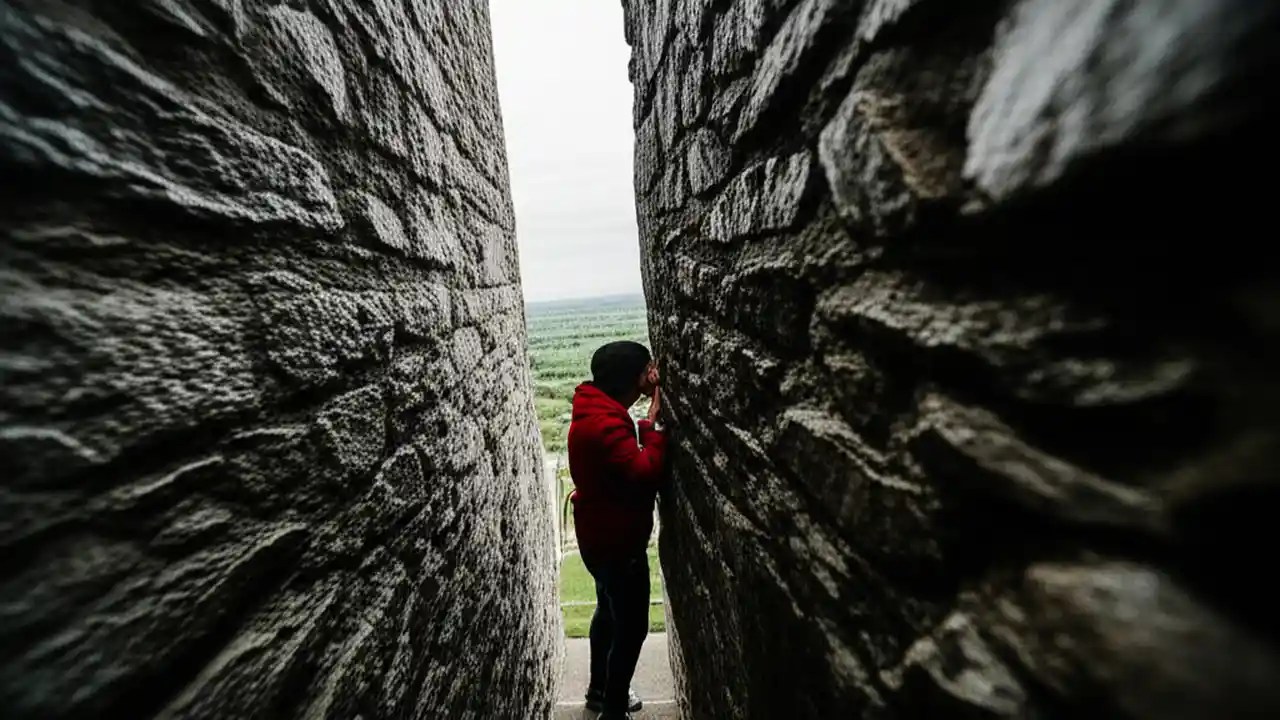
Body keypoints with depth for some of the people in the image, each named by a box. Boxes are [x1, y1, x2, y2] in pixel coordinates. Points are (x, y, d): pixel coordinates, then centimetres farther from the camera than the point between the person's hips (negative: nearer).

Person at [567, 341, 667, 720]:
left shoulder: (595, 411, 2)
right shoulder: (605, 424, -30)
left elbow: (628, 466, 7)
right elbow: (644, 473, -33)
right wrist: (653, 424, -24)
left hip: (602, 536, 10)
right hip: (616, 542, -10)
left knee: (609, 613, 26)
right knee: (631, 627, 10)